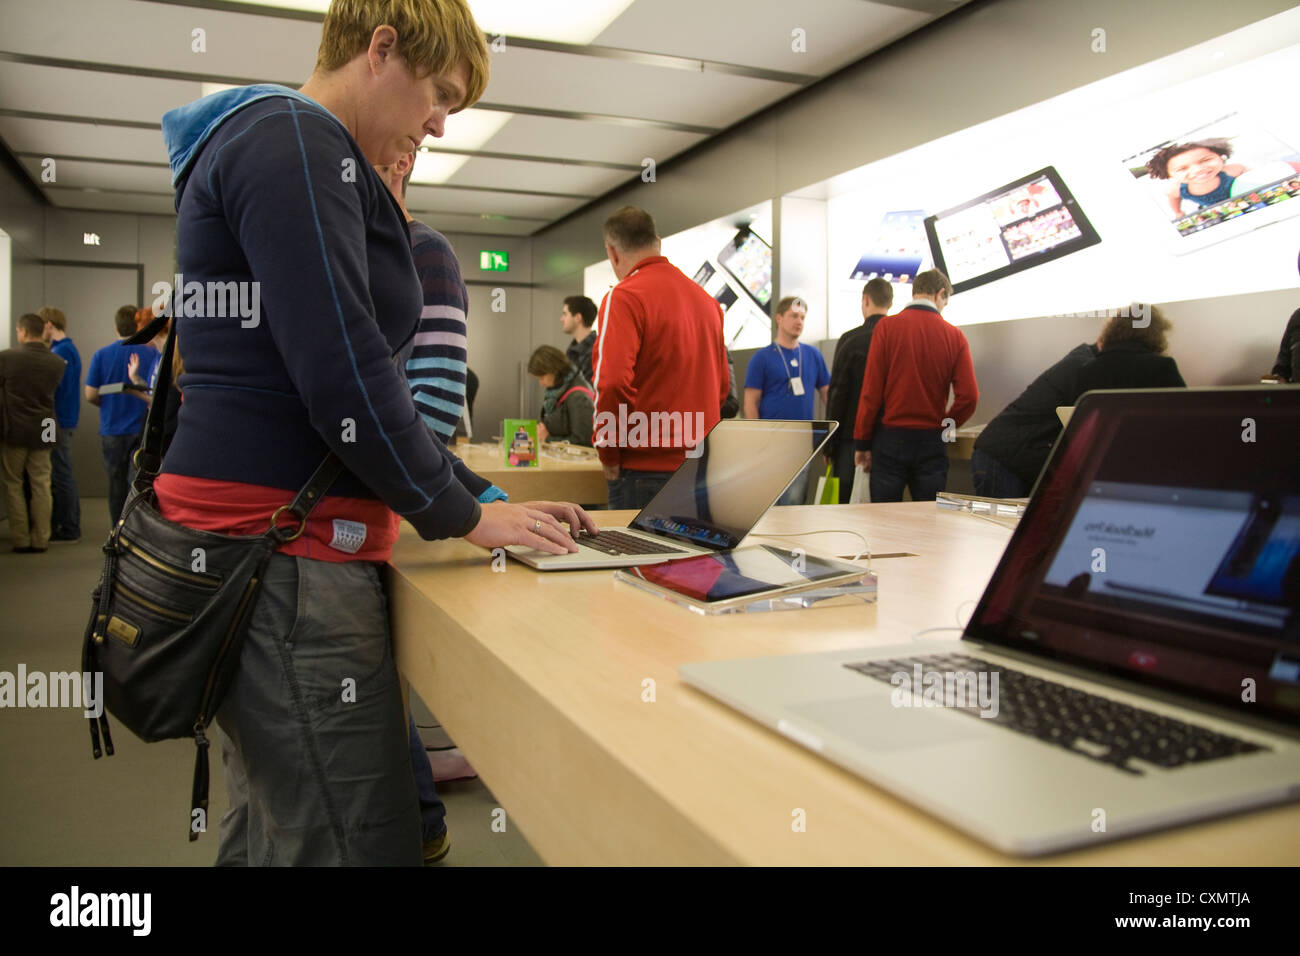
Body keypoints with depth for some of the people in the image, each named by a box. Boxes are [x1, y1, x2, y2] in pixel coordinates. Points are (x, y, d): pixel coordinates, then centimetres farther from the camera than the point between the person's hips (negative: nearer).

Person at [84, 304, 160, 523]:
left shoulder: (101, 355, -1)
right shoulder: (151, 353, -6)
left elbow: (90, 395, -2)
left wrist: (108, 404, 17)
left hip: (112, 430, 2)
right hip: (142, 429, -2)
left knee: (117, 486, 12)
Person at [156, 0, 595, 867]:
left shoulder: (275, 141, 24)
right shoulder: (297, 140, -9)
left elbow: (348, 370, 22)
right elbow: (342, 374, -20)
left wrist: (484, 498, 14)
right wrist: (462, 514, -6)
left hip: (246, 543, 11)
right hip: (284, 550, -11)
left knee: (273, 832, 17)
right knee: (367, 842, -5)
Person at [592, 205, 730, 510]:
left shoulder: (623, 297, -10)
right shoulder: (707, 299, 13)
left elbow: (612, 383, -20)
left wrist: (608, 454, -8)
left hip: (646, 467, -7)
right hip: (702, 464, 7)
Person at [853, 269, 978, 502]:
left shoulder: (887, 326, -4)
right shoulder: (954, 335, 0)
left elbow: (871, 390, -6)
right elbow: (969, 396, -5)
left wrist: (862, 442, 0)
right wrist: (944, 427, 11)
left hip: (890, 438, -1)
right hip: (932, 444, 1)